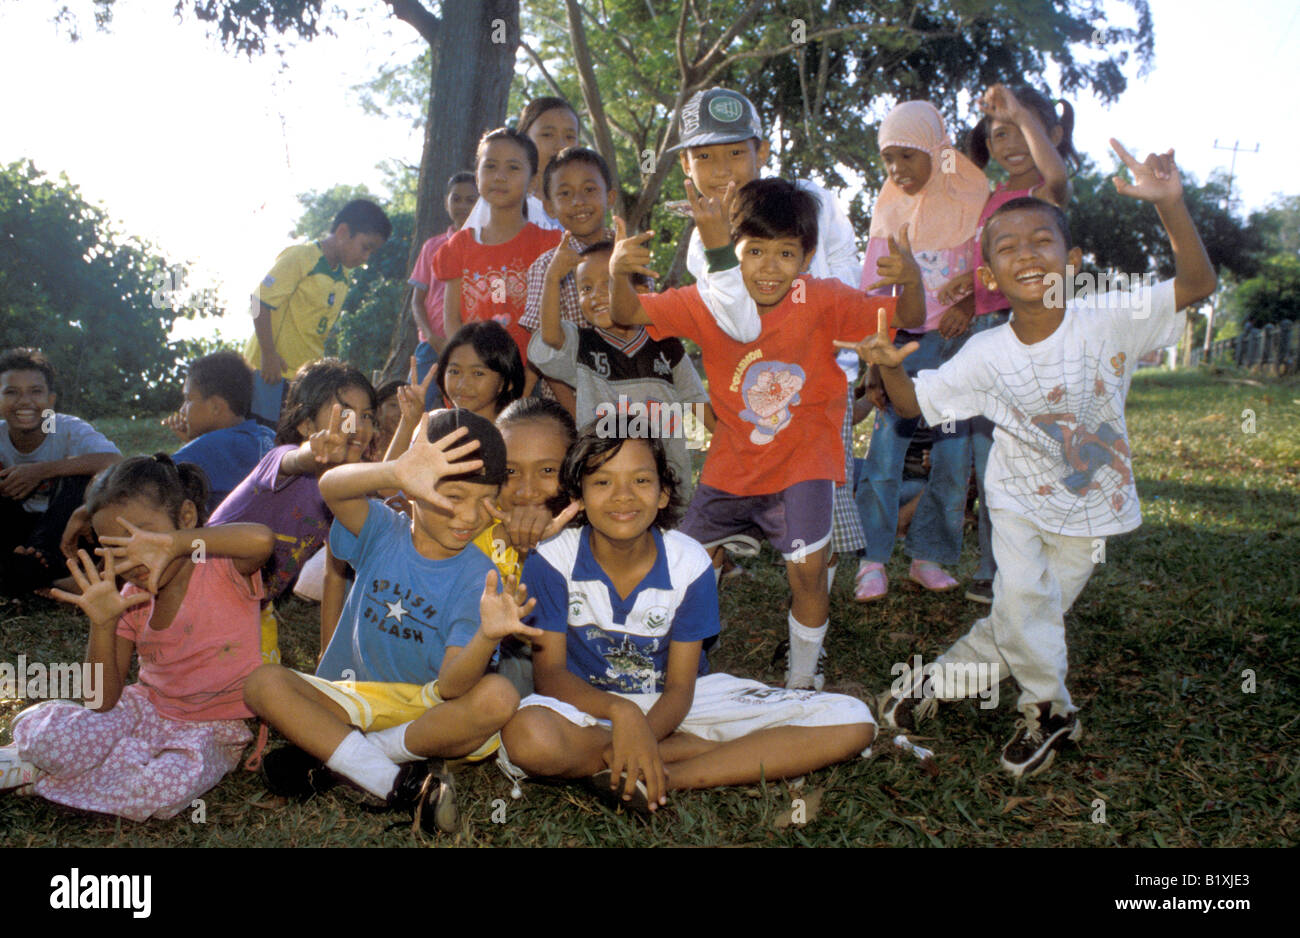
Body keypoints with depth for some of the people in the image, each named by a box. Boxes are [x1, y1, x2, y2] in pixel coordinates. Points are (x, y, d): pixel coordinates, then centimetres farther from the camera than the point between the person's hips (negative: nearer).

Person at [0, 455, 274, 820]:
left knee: (169, 786, -36)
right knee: (49, 738, -29)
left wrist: (173, 543, -40)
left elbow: (261, 539, -40)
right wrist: (103, 624, -19)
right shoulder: (131, 600, 1)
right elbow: (103, 702, -4)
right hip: (145, 709, 3)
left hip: (210, 730, -2)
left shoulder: (224, 569, -13)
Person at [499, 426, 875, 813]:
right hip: (590, 704, -1)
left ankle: (668, 778, -24)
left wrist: (642, 733, -33)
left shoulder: (689, 563, -12)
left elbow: (680, 685, -11)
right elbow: (550, 672, -16)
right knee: (526, 736, -41)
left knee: (852, 723, -13)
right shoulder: (552, 559, -15)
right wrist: (622, 712, -35)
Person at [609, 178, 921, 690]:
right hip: (732, 464, 3)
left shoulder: (822, 300, -16)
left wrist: (910, 282, -42)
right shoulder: (710, 303, -11)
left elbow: (904, 319, -19)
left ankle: (801, 679, 13)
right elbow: (629, 314, -13)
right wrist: (617, 273, -35)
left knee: (808, 569, -15)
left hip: (801, 461, -3)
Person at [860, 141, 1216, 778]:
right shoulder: (987, 355, -15)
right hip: (1019, 498, 0)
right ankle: (1049, 712, 13)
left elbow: (1197, 284, -26)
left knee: (1016, 618, 6)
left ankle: (939, 679, 30)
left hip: (1091, 503, 0)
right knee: (1022, 601, -14)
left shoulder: (1107, 320, -19)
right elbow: (916, 402, -6)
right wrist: (889, 368, -28)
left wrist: (1171, 206, -41)